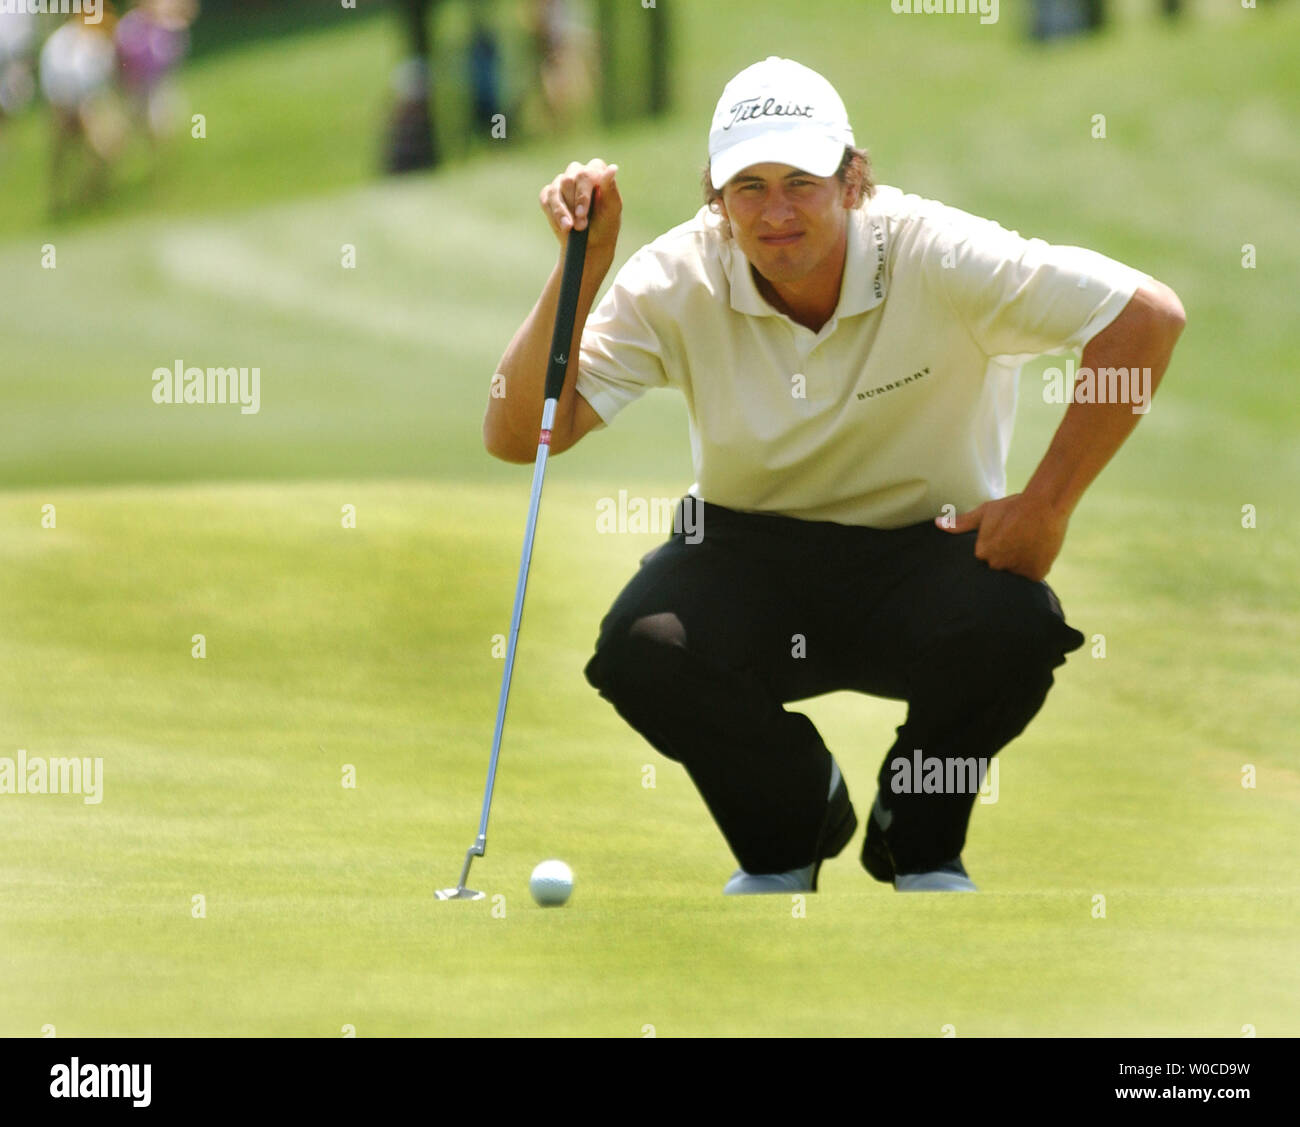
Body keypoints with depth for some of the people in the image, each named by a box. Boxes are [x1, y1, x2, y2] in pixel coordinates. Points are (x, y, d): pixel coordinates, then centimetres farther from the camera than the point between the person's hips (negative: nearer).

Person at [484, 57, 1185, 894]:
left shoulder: (936, 257, -19)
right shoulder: (679, 282, -13)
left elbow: (1149, 314, -21)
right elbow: (518, 437, -16)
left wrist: (1049, 504, -20)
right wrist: (582, 267, -27)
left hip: (927, 550, -1)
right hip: (748, 555, 1)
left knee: (1016, 628, -36)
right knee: (640, 651, -31)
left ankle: (920, 843, 0)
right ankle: (789, 828, 5)